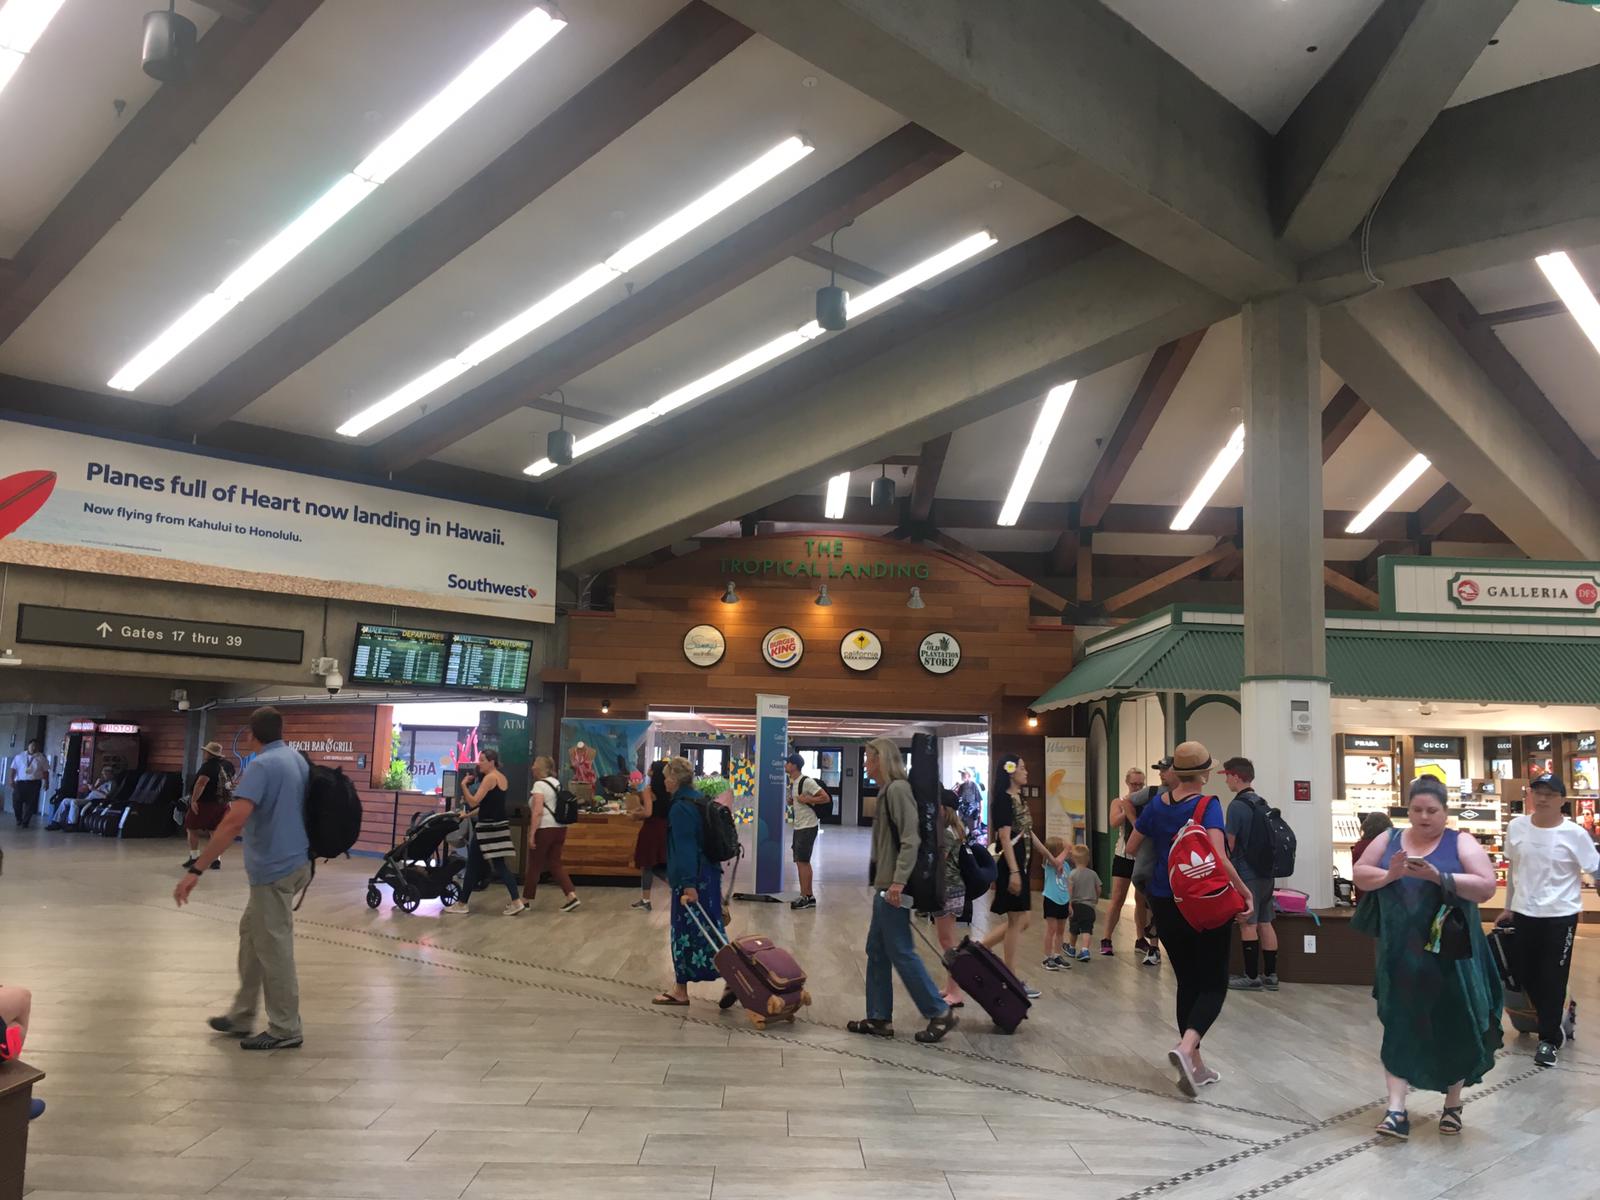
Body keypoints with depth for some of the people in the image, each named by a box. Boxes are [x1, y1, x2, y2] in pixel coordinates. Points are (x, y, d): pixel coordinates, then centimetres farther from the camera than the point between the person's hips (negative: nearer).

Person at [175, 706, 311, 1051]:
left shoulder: (262, 765, -18)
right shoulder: (299, 760, 9)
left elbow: (234, 821, -28)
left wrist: (196, 870, -28)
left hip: (274, 868, -9)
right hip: (291, 862, 9)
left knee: (274, 947, 0)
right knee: (251, 933, 20)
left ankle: (286, 1029, 9)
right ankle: (242, 1016, 28)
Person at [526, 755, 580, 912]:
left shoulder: (540, 785, -12)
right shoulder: (557, 783, 13)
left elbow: (538, 812, -21)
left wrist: (532, 834, -19)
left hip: (545, 829, -8)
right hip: (560, 828, 8)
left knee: (535, 864, 4)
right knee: (555, 864, 10)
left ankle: (526, 900, 14)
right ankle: (571, 896, -2)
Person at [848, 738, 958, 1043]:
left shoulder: (898, 789, -14)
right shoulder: (888, 791, 14)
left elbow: (911, 839, -21)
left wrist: (898, 881, -26)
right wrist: (882, 882, 16)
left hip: (893, 887, -10)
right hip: (884, 886, 10)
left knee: (901, 952, -3)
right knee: (877, 952, 12)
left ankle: (940, 1012, 6)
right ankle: (879, 1018, 19)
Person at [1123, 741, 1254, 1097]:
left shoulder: (1156, 805, 2)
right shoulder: (1207, 804, -13)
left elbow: (1131, 847, 11)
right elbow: (1218, 857, -26)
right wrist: (1244, 891, -17)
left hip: (1165, 904, 5)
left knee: (1187, 981, 16)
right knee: (1214, 984, 4)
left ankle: (1195, 1065, 18)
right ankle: (1186, 1046, -20)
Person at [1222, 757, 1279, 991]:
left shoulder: (1237, 805, -13)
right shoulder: (1263, 804, 11)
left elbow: (1229, 843, -13)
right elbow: (1266, 839, 17)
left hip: (1246, 873, -8)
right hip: (1266, 872, 8)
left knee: (1248, 924, -2)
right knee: (1265, 923, 10)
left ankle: (1251, 976, 1)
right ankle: (1270, 975, 13)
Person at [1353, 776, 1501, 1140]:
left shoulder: (1461, 843, -2)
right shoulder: (1389, 840, 6)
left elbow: (1486, 886, -12)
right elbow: (1360, 875, 5)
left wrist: (1439, 877, -23)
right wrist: (1390, 874, -15)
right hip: (1401, 955, 2)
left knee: (1452, 1027, 9)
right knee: (1399, 1025, 2)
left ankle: (1453, 1103, 28)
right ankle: (1396, 1108, 4)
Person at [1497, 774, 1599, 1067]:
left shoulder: (1574, 834, -12)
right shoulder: (1516, 827, -1)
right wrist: (1508, 908, 15)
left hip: (1560, 916, -4)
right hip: (1524, 913, 4)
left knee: (1552, 978, 3)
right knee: (1523, 973, 12)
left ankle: (1548, 1039, 18)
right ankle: (1552, 1022, 35)